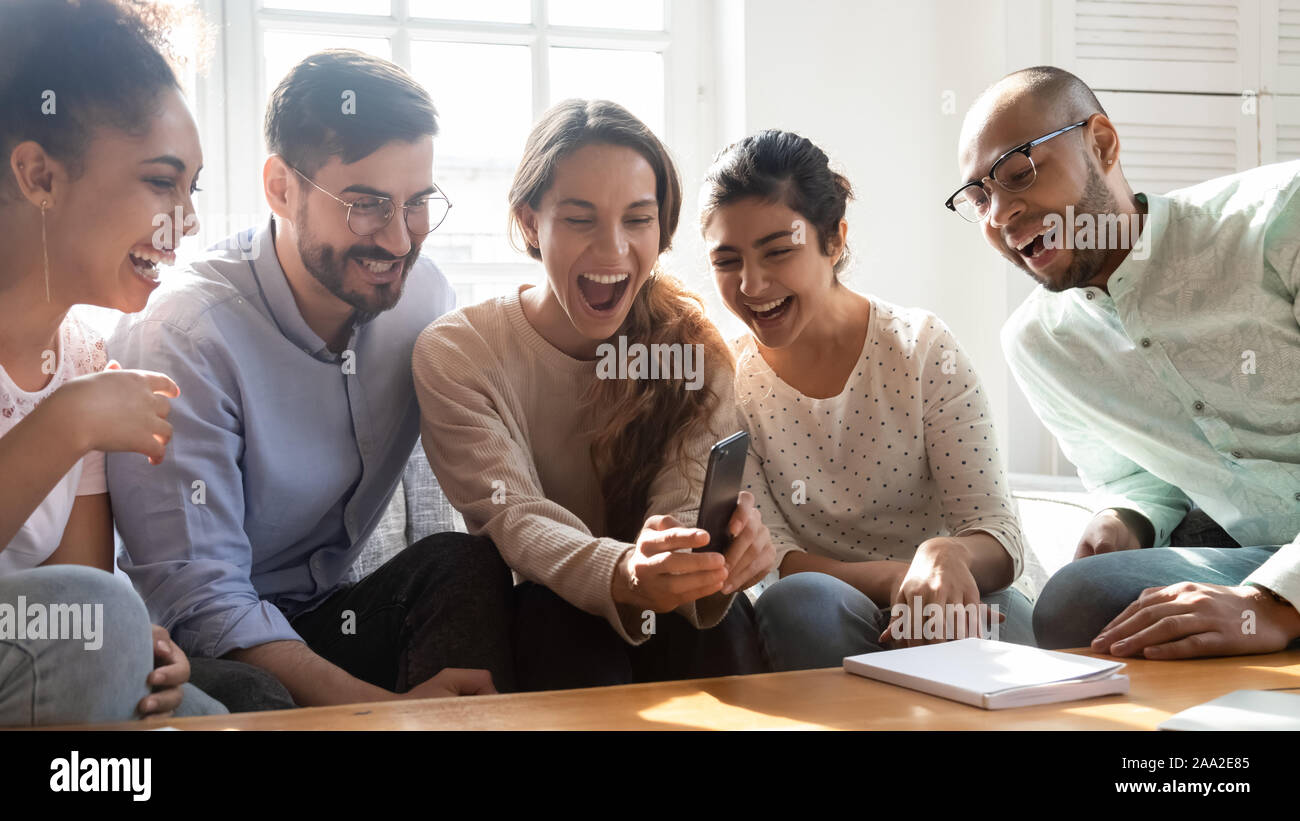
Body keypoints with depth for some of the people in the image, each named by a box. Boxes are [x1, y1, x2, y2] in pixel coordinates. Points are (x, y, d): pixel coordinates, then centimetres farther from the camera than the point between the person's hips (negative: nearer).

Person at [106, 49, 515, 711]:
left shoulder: (423, 296, -2)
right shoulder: (184, 335, -20)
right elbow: (196, 599, -23)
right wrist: (385, 707, -35)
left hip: (330, 619, 5)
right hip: (204, 653, -5)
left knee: (464, 565, -23)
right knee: (248, 695, -36)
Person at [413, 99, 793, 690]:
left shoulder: (693, 347, -3)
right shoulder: (455, 353, -9)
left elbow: (685, 502, -14)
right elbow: (513, 519, -22)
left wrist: (732, 544, -41)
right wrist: (622, 575, -45)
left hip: (665, 621, 1)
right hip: (534, 626, -1)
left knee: (717, 612, -30)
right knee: (561, 616, -33)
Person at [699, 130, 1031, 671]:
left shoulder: (923, 349, -7)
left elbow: (999, 536, -11)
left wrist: (947, 557, -38)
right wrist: (895, 577, -28)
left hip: (941, 610, -1)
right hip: (816, 628, 1)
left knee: (1004, 616, -36)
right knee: (801, 601, -35)